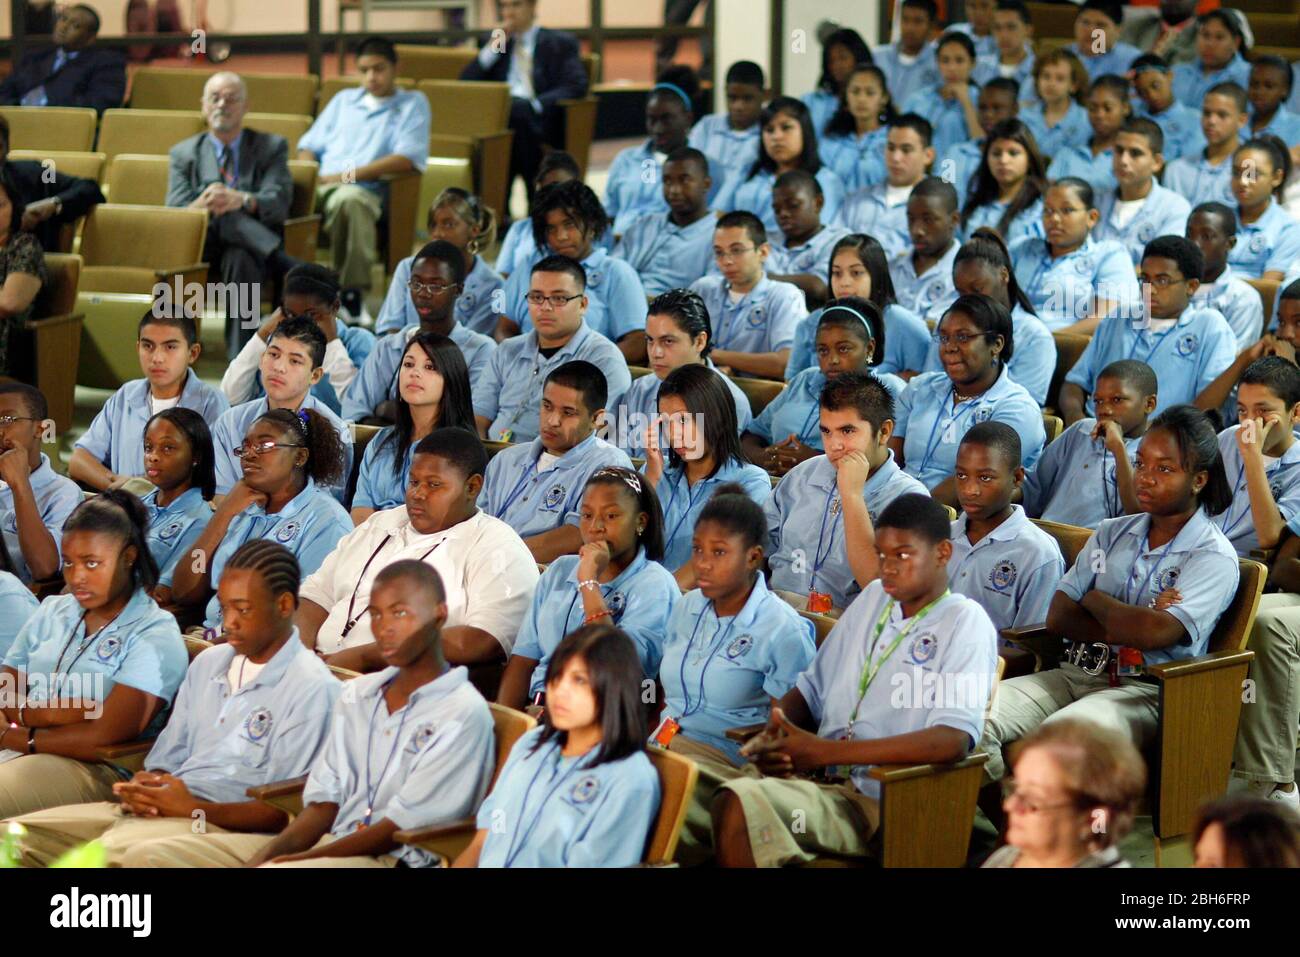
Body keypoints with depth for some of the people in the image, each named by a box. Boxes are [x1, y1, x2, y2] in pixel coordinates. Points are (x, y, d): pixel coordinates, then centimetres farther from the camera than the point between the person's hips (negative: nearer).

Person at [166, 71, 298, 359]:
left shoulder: (272, 147, 15)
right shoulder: (182, 154, 18)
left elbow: (279, 204, -3)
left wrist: (243, 201, -26)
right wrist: (201, 206, -23)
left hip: (250, 246, 0)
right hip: (200, 248, 0)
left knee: (239, 258, -39)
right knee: (223, 218, -36)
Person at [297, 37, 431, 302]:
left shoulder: (413, 104, 16)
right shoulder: (344, 100, 31)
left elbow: (407, 159, 0)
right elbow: (309, 145, 27)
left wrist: (349, 176, -8)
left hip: (364, 189, -4)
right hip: (319, 186, 4)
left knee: (349, 200, -42)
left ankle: (351, 295, -40)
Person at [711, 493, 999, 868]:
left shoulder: (966, 622, -3)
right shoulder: (874, 598, 19)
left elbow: (954, 739, -18)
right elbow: (812, 688, 24)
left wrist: (826, 751, -21)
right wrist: (773, 737, -2)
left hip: (883, 806, -6)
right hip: (823, 780, 6)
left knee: (740, 803, -31)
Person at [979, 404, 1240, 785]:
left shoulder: (1214, 557, -3)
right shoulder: (1112, 533, 17)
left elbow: (1157, 633, -19)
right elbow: (1057, 617, 6)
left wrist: (1095, 600, -1)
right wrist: (1129, 625, -9)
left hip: (1143, 691, -6)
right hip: (1073, 675, 6)